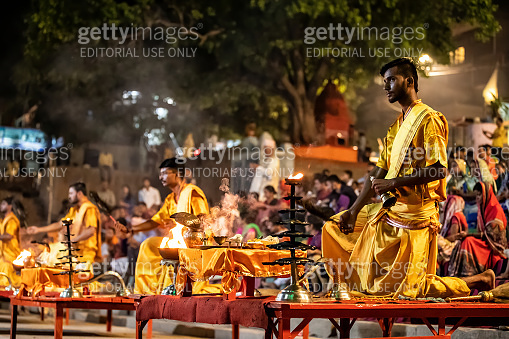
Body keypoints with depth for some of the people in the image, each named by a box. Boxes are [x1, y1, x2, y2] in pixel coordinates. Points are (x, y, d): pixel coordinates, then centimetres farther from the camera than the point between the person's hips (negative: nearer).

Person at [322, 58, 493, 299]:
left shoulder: (429, 120, -12)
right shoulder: (397, 125, 17)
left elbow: (439, 170, -22)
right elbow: (380, 173, 13)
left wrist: (394, 183, -21)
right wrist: (354, 211, 4)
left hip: (413, 215, -9)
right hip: (389, 210, 9)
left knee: (401, 287, -7)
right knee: (334, 227, 11)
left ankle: (477, 281, 6)